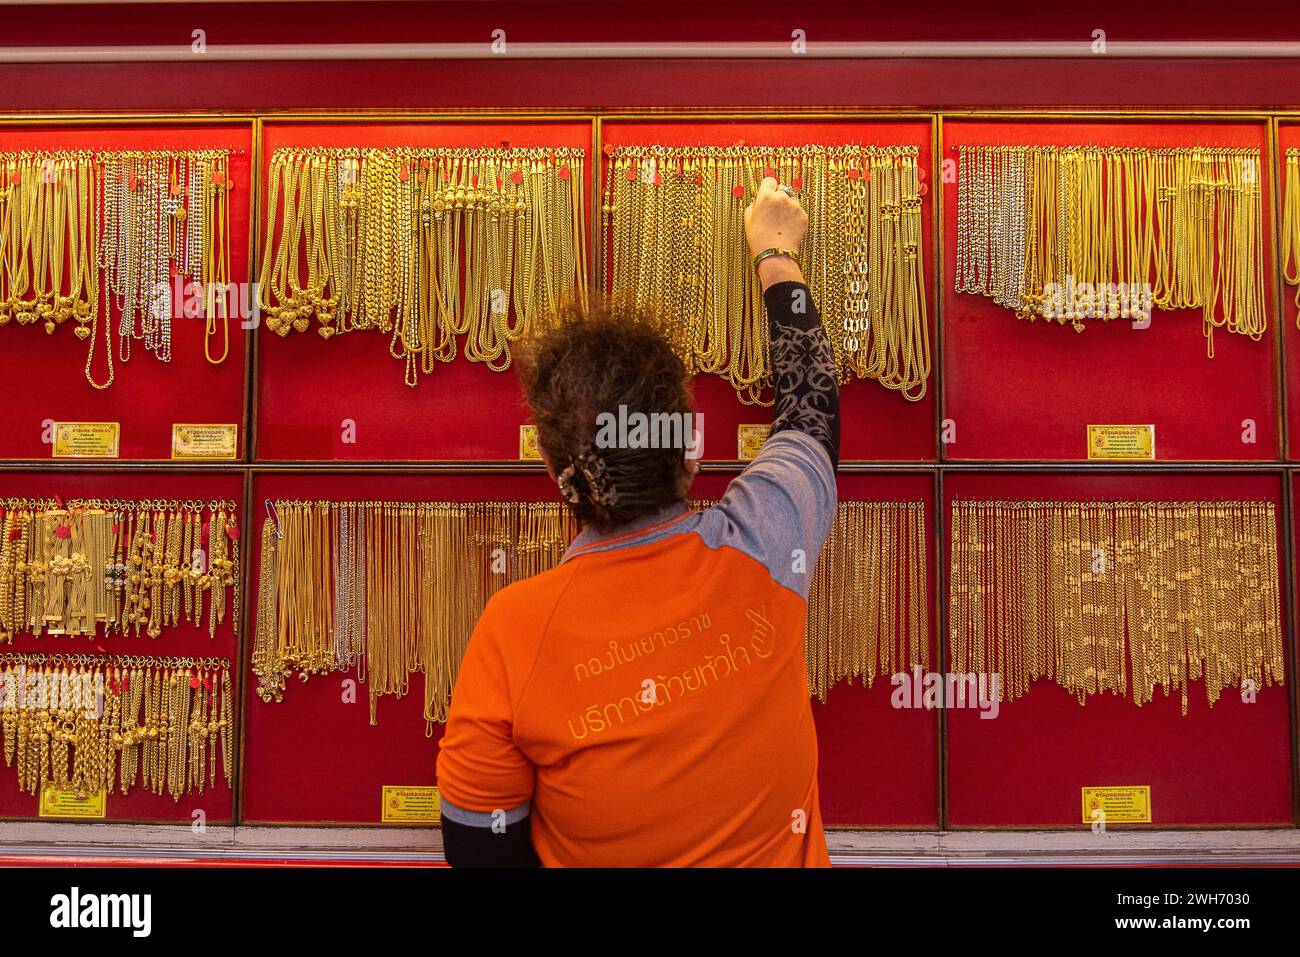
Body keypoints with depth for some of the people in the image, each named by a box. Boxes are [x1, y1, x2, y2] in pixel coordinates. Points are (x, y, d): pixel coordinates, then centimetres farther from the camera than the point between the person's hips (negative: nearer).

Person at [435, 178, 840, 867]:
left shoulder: (513, 630, -29)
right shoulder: (761, 551, -25)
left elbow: (478, 847, -16)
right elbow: (809, 403, -4)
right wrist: (776, 256, 10)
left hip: (610, 855, -1)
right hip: (780, 852, 2)